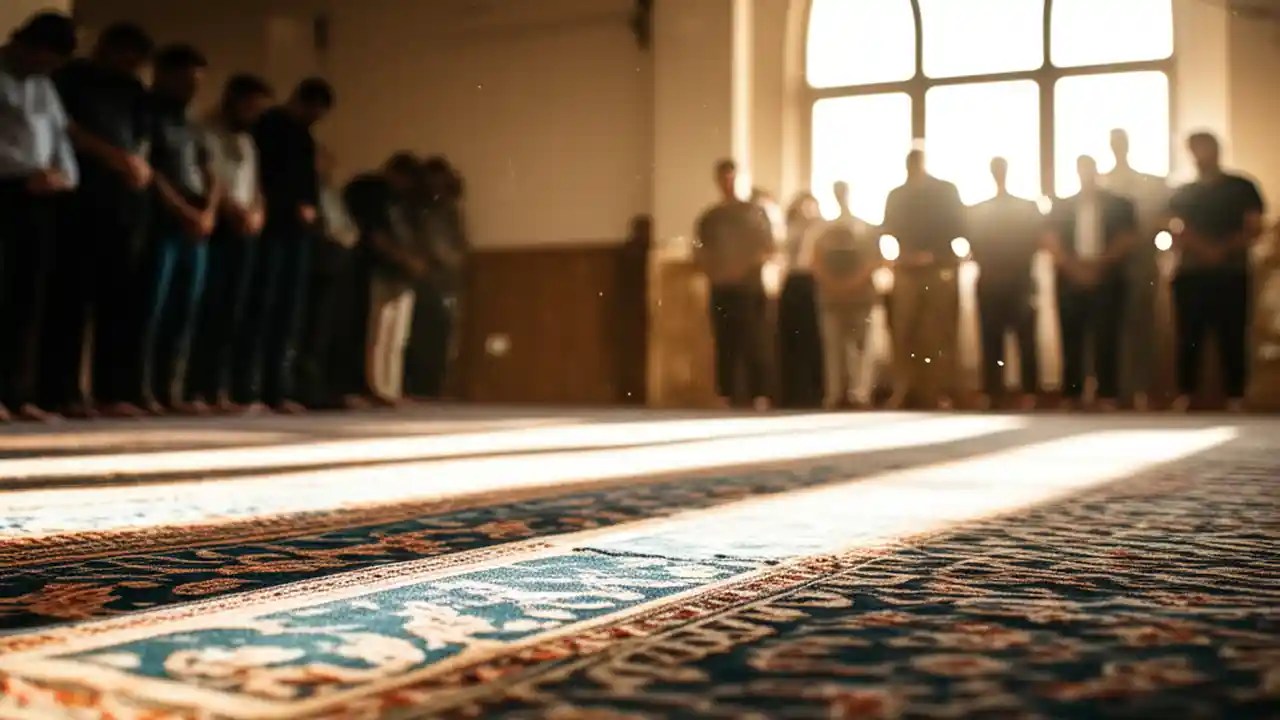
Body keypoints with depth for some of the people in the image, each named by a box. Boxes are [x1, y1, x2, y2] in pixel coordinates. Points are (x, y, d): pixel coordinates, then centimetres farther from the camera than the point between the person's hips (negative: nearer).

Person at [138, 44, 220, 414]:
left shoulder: (191, 127, 23)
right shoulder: (146, 116, 1)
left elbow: (211, 177, 17)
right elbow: (151, 173, -8)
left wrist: (208, 213, -1)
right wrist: (186, 212, -9)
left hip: (198, 229, 7)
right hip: (163, 224, -7)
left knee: (186, 312, 4)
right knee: (155, 308, -9)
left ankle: (173, 390, 7)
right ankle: (144, 390, -8)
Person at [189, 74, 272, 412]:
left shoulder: (247, 141, 22)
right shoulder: (207, 133, -1)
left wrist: (257, 214, 0)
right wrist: (232, 210, -17)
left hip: (245, 232, 7)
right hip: (217, 227, -7)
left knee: (233, 313, 3)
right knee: (209, 309, -10)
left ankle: (221, 389, 4)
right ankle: (197, 389, -9)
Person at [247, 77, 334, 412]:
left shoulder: (303, 134, 22)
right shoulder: (269, 126, 0)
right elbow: (267, 176, -10)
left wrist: (311, 208, 5)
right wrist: (295, 207, -9)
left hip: (298, 229, 7)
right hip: (273, 227, -7)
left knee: (291, 310, 3)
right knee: (264, 306, -11)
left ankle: (279, 389, 4)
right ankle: (250, 390, -11)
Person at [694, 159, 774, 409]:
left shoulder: (754, 213, 4)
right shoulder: (709, 217, 12)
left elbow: (768, 250, -1)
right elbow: (701, 253, 15)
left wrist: (746, 266, -16)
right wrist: (710, 269, -6)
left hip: (750, 288, -2)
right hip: (721, 290, 3)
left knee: (752, 344, -9)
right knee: (724, 345, 3)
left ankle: (760, 397, -10)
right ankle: (724, 398, 7)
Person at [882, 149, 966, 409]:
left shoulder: (946, 191, 7)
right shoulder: (896, 196, 12)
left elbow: (959, 227, 2)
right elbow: (889, 231, 8)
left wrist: (933, 254, -10)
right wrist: (905, 254, -10)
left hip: (941, 269, -1)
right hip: (907, 270, 1)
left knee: (942, 332, -3)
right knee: (904, 331, -5)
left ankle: (941, 392, 1)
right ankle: (903, 391, 1)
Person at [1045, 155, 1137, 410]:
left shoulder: (1118, 204, 8)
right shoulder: (1061, 207, 11)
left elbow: (1126, 239, 1)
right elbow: (1053, 243, 2)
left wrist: (1099, 264, -12)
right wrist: (1075, 268, -11)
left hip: (1107, 279, -1)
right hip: (1070, 280, 1)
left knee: (1106, 338, -3)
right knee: (1072, 339, 1)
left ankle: (1107, 395, 1)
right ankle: (1071, 394, 6)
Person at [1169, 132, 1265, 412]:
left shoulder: (1242, 188, 6)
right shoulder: (1183, 193, 12)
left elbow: (1254, 229, 0)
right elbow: (1176, 233, 5)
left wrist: (1224, 249, -15)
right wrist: (1202, 248, -14)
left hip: (1230, 275, -2)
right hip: (1191, 275, 2)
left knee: (1232, 337, -2)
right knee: (1189, 336, 1)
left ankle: (1236, 397, 1)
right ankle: (1185, 394, 6)